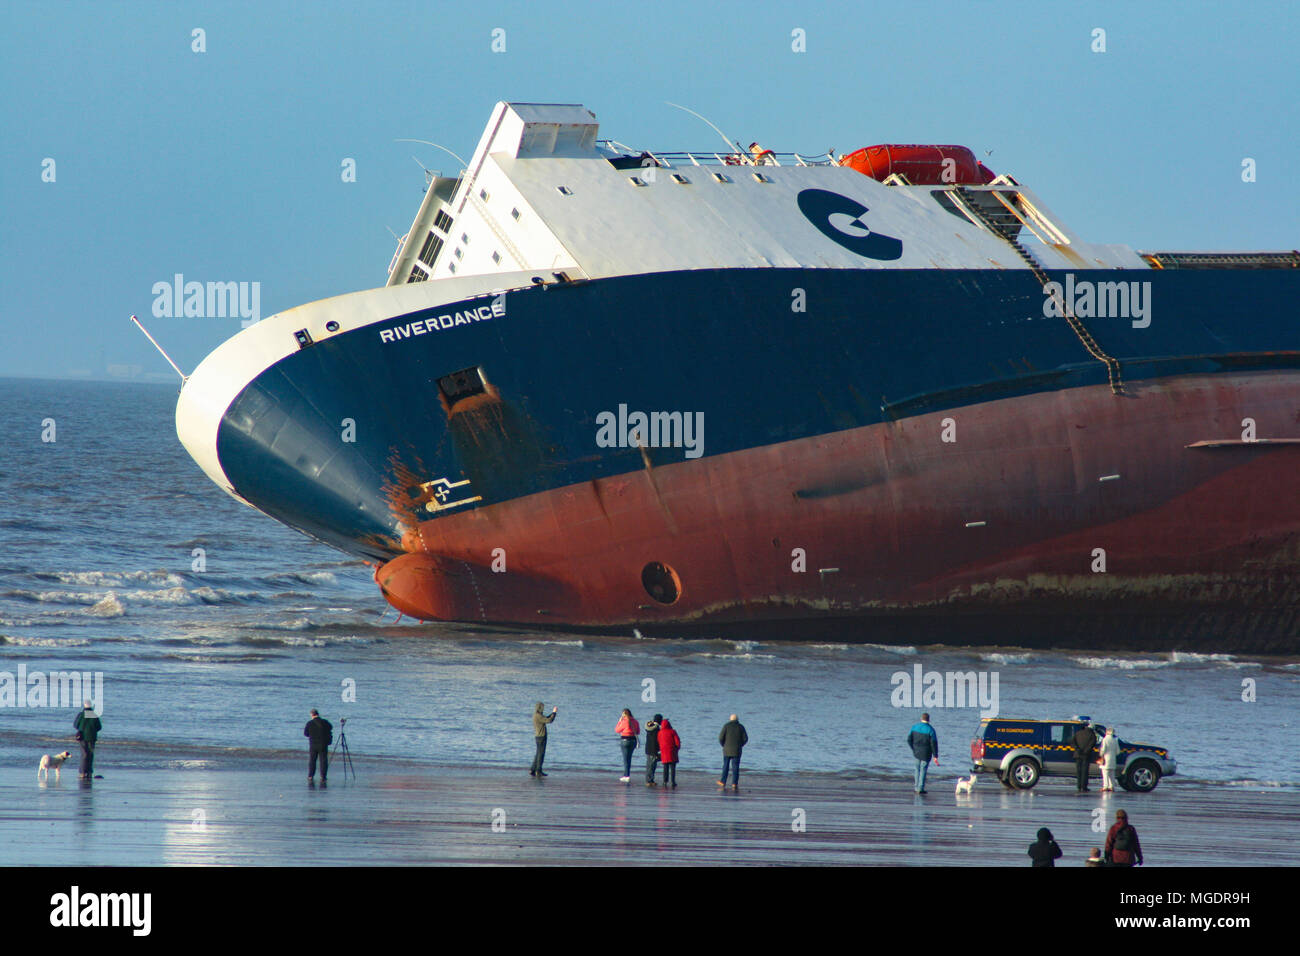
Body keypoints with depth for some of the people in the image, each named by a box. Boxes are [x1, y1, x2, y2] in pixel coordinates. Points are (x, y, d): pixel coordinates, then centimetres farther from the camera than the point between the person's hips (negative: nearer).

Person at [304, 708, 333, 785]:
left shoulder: (309, 723, -9)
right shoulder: (325, 722, -5)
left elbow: (305, 734, -1)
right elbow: (331, 727, 14)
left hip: (313, 745, -1)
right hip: (323, 745, 1)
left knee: (312, 761, 10)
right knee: (323, 761, 6)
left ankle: (310, 777, 6)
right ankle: (323, 778, 2)